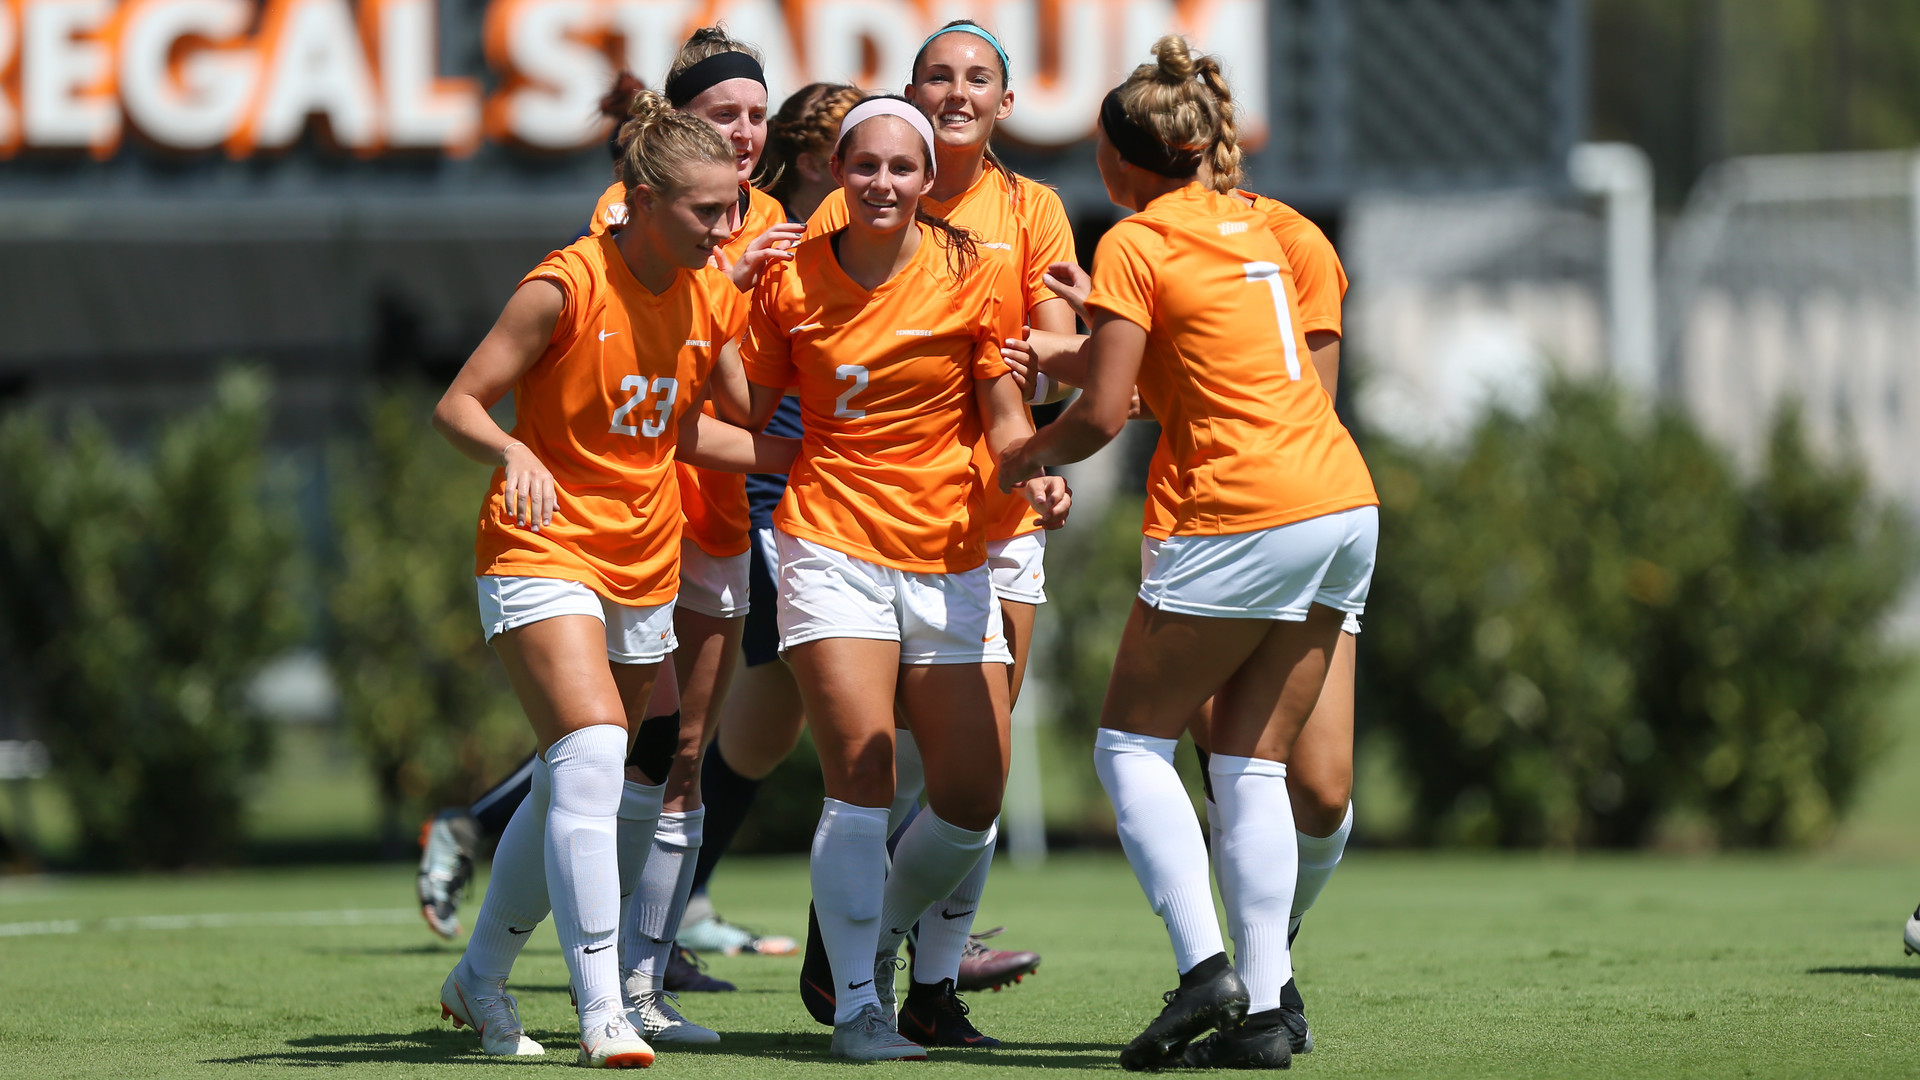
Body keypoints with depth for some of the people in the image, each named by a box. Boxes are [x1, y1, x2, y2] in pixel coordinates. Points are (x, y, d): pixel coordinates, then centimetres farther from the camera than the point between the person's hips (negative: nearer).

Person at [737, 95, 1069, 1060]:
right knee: (861, 779, -15)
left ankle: (879, 941, 28)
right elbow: (750, 420, 9)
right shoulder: (791, 281, 0)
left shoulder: (973, 279, -1)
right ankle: (857, 1007, -8)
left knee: (972, 801, 1)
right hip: (831, 543, -2)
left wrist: (1035, 477, -18)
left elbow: (1003, 413, 1)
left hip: (950, 560, 2)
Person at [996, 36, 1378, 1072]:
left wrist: (1025, 453, 9)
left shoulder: (1137, 243, -5)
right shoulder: (1254, 224, 17)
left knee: (1132, 743, 4)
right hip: (1343, 497, 7)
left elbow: (1102, 415, -9)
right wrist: (1075, 348, 27)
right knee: (1252, 763, 9)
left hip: (1241, 516, -7)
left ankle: (1203, 966, -12)